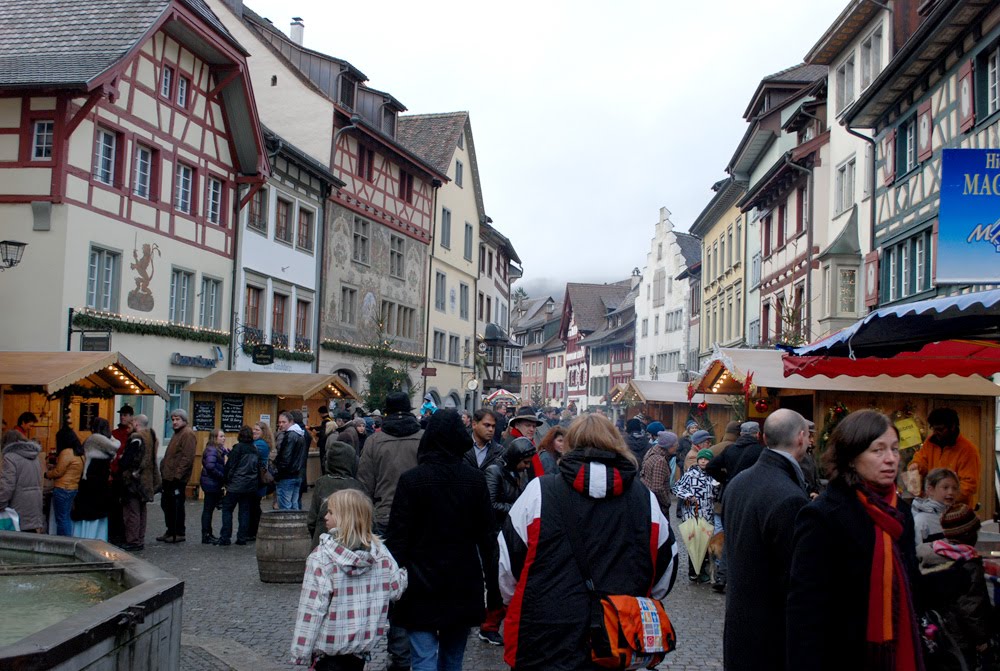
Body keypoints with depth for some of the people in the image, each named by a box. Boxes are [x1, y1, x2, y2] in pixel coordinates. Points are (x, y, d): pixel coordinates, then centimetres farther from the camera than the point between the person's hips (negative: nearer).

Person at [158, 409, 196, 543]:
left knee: (177, 506, -3)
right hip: (168, 476, 10)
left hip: (177, 478, -10)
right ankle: (170, 531, 23)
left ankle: (179, 534, 5)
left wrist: (178, 475, -23)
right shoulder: (177, 433, 19)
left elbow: (187, 457, -20)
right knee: (166, 504, 14)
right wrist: (163, 470, 19)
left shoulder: (188, 434, -12)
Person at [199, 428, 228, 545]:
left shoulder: (220, 450, 14)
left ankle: (208, 534, 21)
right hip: (211, 484, -9)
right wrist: (223, 477, -19)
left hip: (214, 484, 9)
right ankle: (206, 536, 2)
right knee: (208, 509, -3)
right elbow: (210, 466, -26)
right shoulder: (212, 450, -15)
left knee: (209, 509, 14)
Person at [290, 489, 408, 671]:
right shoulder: (380, 552, -6)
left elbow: (311, 608, -18)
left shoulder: (321, 557, -18)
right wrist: (406, 573, 22)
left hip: (329, 644, -5)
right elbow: (395, 589, 1)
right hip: (363, 642, 5)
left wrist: (301, 653, -12)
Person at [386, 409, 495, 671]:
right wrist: (485, 569, 13)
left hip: (422, 584, -3)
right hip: (464, 586, 4)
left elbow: (398, 535, -9)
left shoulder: (411, 479, -11)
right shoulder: (476, 479, -2)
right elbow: (486, 532, 3)